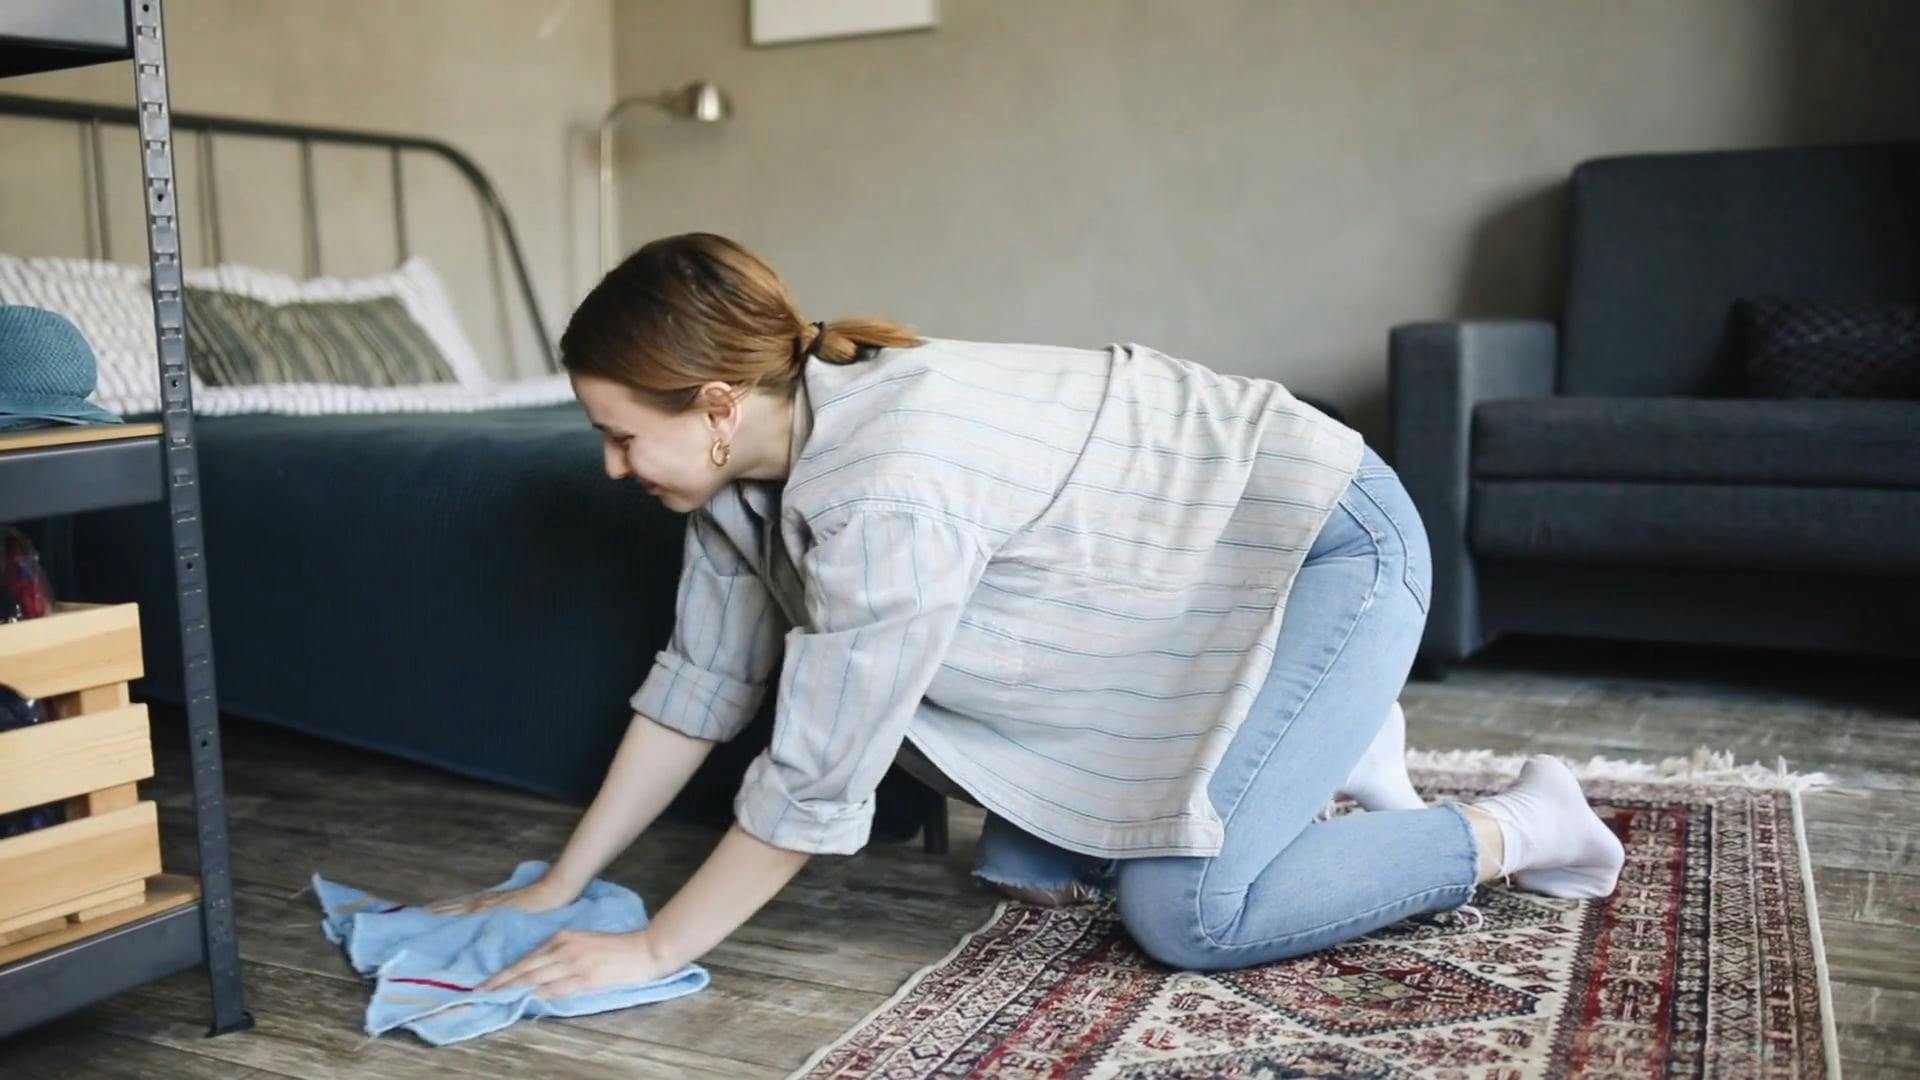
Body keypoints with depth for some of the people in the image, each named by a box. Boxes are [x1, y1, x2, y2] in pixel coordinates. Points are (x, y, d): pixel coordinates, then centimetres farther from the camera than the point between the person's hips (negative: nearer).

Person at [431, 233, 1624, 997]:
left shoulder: (887, 493, -36)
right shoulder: (745, 460, -8)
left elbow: (814, 788, -29)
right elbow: (698, 686, 1)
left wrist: (647, 953, -16)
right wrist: (558, 887, 3)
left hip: (1324, 538, -8)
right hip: (1192, 574, 9)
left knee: (1189, 914, -18)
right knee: (1026, 871, 5)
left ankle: (1515, 827, 4)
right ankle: (1323, 736, 21)